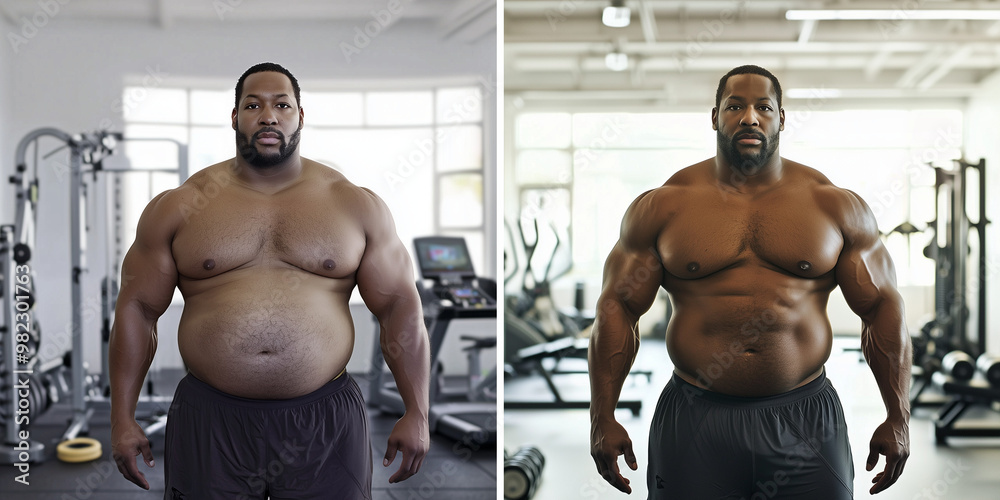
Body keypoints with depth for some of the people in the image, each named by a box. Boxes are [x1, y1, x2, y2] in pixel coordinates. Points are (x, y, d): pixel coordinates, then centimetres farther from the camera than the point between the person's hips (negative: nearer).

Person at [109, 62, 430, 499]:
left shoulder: (355, 205, 4)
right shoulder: (178, 207, 4)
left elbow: (400, 307, 4)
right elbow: (137, 308, 7)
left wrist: (416, 414, 0)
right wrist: (122, 419, 3)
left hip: (326, 423, 0)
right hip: (209, 425, 0)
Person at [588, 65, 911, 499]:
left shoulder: (836, 207, 4)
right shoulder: (661, 207, 2)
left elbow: (883, 308, 7)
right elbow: (617, 308, 2)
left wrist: (898, 418, 4)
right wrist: (603, 419, -3)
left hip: (805, 419, 1)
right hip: (695, 421, 0)